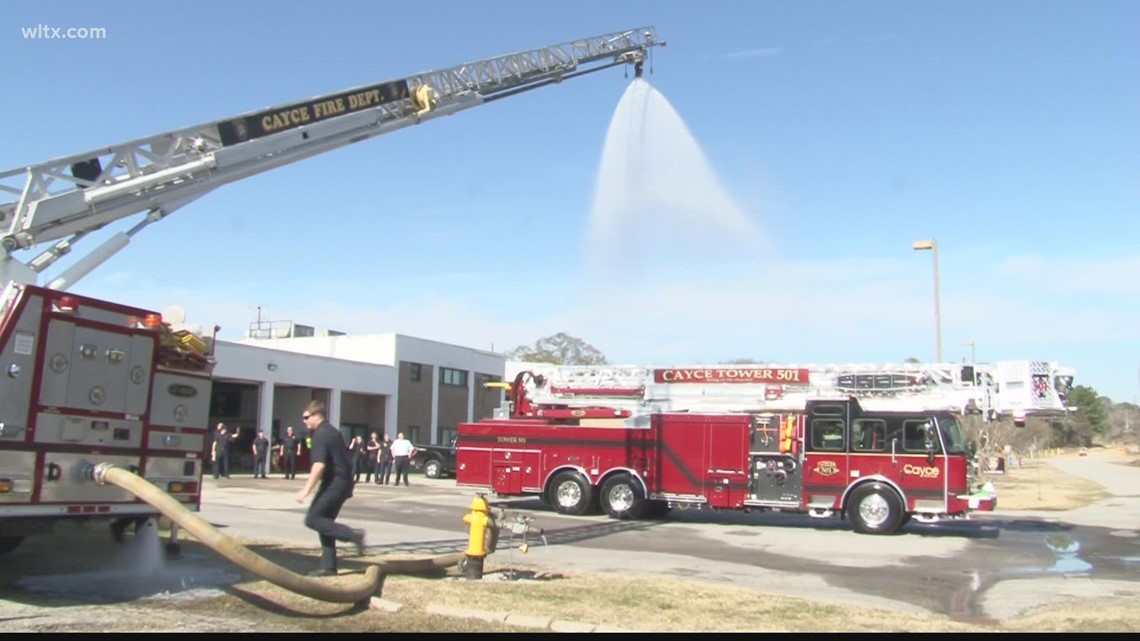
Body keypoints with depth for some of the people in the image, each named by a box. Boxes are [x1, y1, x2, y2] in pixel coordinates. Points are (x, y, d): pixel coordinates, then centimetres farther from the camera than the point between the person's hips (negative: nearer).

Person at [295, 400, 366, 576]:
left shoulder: (320, 435, -14)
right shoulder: (332, 431, 17)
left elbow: (319, 465, -24)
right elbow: (344, 459, 25)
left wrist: (306, 490, -23)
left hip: (333, 483, -10)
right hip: (343, 481, 10)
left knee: (313, 519, -9)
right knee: (323, 520, 12)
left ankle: (353, 535, -15)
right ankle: (328, 566, 12)